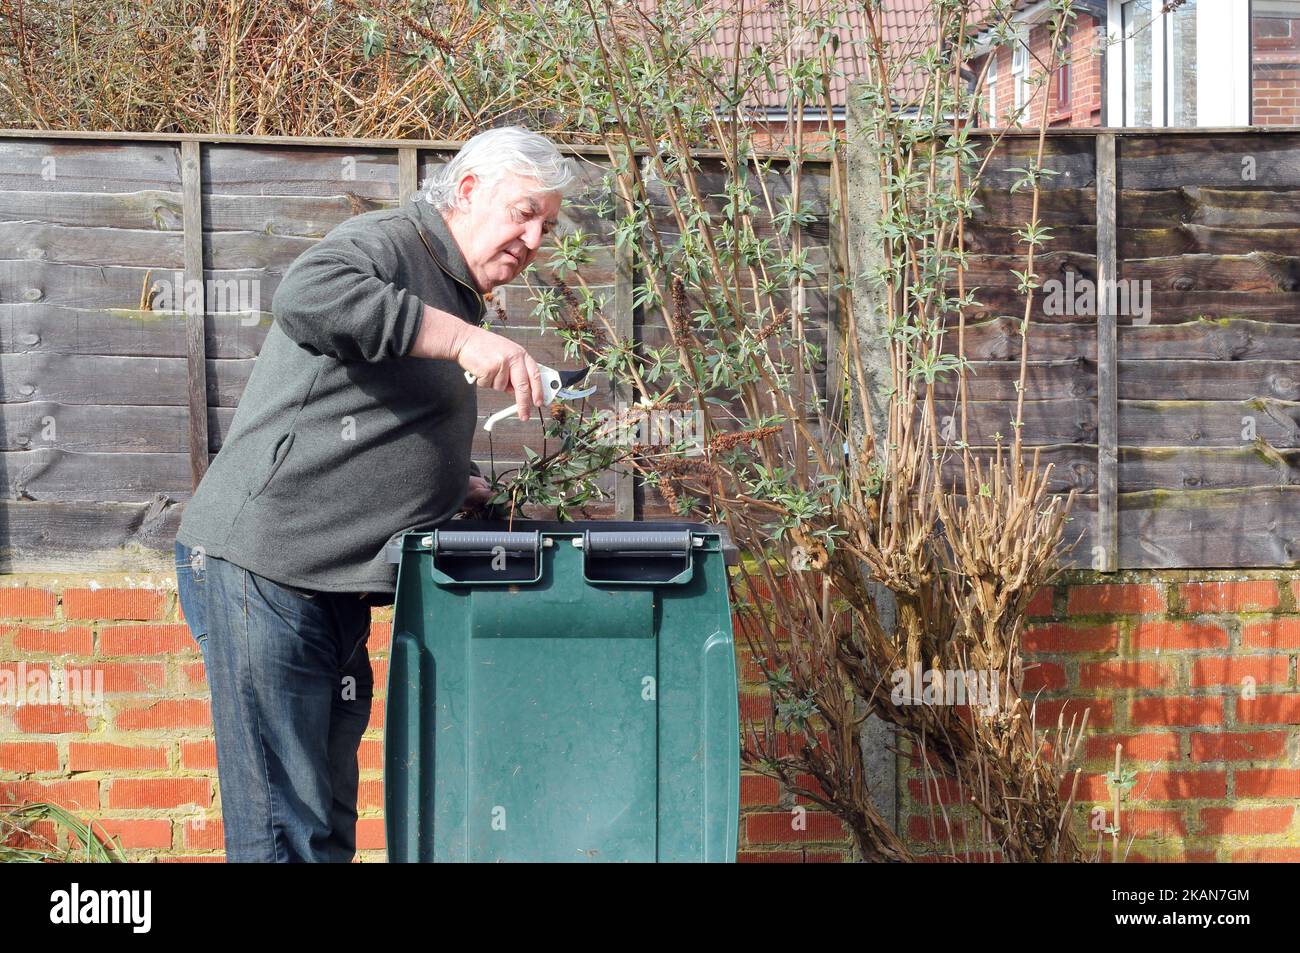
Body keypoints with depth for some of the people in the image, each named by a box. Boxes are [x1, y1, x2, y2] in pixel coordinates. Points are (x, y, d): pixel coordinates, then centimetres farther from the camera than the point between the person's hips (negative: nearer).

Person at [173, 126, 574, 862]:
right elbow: (308, 297, -33)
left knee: (330, 825, 13)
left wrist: (454, 485, 12)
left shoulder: (451, 299, 21)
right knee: (287, 834, -9)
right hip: (263, 572, -10)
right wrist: (462, 337, -33)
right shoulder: (386, 245, -9)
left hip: (336, 593, 10)